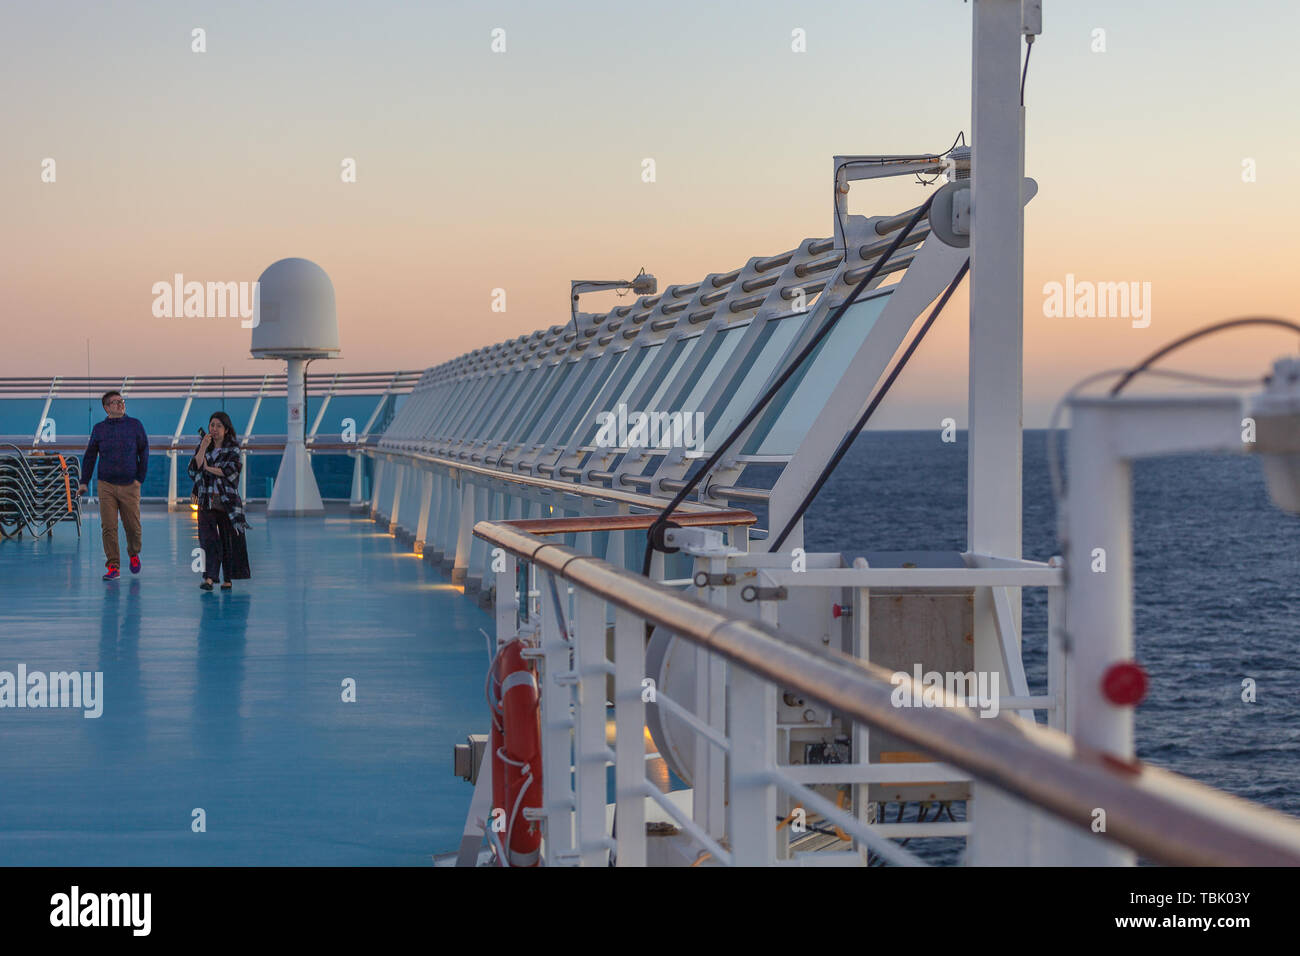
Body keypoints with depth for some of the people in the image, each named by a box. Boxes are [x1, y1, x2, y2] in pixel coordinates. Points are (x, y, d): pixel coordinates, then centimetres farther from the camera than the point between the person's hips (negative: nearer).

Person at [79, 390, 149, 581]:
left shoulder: (135, 425, 3)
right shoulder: (99, 429, 5)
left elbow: (144, 453, 6)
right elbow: (89, 456, 11)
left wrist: (140, 478, 0)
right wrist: (84, 482, 7)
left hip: (129, 486, 0)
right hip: (106, 486, 0)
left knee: (133, 526, 2)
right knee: (108, 528, -5)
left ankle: (133, 554, 31)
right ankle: (113, 566, 0)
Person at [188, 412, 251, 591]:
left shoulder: (233, 448, 2)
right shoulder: (203, 447, 9)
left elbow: (232, 471, -12)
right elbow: (193, 470, -3)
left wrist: (208, 468, -7)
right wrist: (203, 448, -11)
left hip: (227, 501, -2)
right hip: (207, 501, 2)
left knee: (229, 539, 2)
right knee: (208, 538, -11)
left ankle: (228, 579, 13)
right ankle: (209, 577, -18)